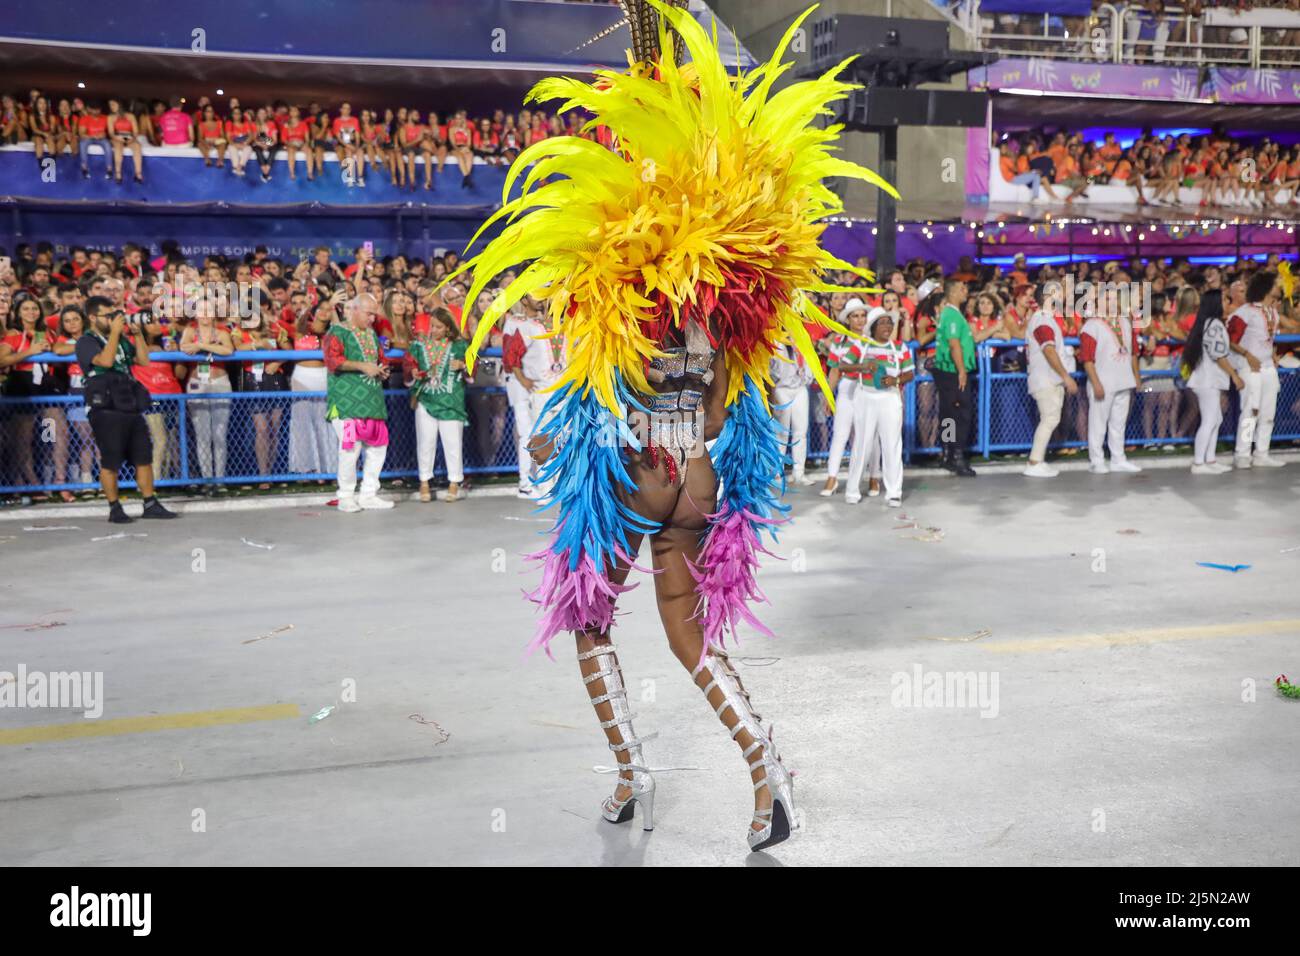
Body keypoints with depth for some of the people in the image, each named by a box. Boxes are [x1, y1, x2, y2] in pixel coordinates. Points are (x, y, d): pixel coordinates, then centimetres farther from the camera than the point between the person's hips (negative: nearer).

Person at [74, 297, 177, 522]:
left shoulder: (121, 340, 19)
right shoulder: (86, 342, -1)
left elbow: (144, 360, 13)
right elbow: (105, 360, -19)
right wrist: (115, 331, -12)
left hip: (131, 407, 7)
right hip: (106, 410, -6)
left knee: (144, 458, 5)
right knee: (110, 462, -3)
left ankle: (151, 504, 10)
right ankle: (115, 509, 4)